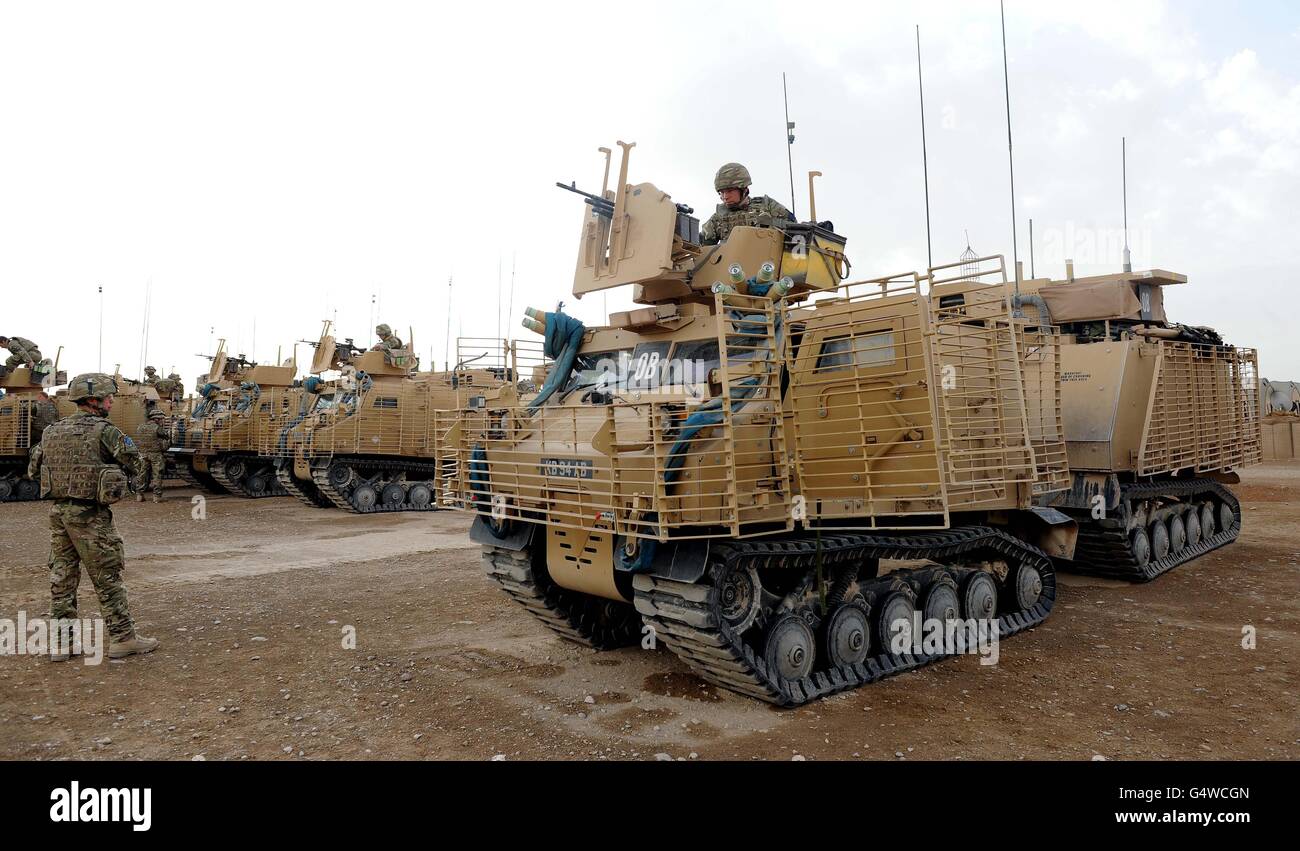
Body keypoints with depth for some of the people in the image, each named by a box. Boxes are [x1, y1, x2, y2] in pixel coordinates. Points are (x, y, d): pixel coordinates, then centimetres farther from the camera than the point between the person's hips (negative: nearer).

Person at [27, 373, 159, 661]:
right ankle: (123, 638, 7)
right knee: (107, 578, 0)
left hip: (57, 511, 7)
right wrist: (114, 477, 12)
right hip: (89, 515, -7)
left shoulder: (52, 432, 9)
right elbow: (134, 465, -6)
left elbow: (33, 470, 17)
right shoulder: (103, 431, -12)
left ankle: (61, 642, 18)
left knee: (62, 576, 13)